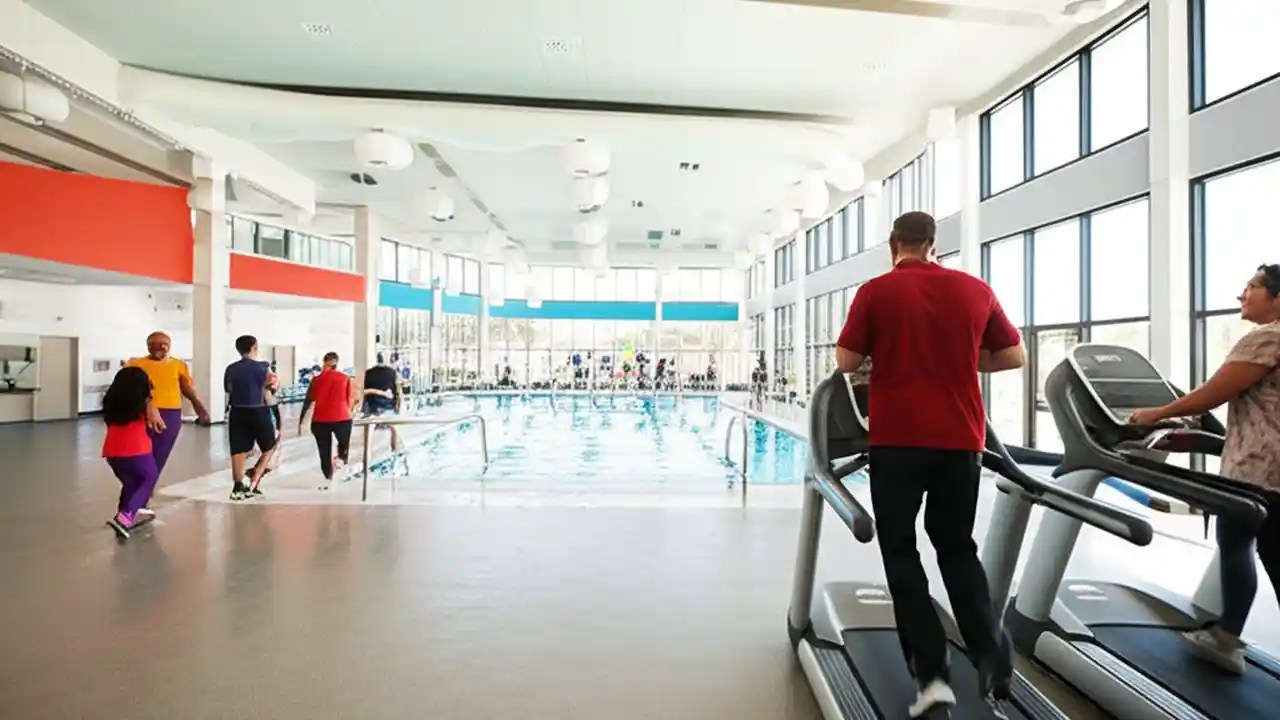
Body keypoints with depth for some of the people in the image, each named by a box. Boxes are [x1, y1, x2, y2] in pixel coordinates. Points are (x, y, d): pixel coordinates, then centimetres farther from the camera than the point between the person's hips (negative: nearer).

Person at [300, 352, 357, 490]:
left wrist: (301, 421, 10)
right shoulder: (346, 378, 0)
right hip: (342, 418, -1)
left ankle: (328, 479, 15)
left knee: (324, 452, 14)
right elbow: (351, 400, 2)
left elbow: (308, 402, 4)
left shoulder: (317, 379, 3)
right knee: (344, 443, 22)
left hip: (320, 420, 1)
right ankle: (341, 458, -7)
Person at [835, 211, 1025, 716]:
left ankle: (931, 672, 5)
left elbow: (846, 363, -5)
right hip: (960, 438, 4)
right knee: (957, 549, 19)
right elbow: (1014, 356, 11)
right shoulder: (976, 290, 7)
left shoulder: (876, 292, -3)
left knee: (900, 551, 8)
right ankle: (992, 658, 11)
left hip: (897, 437, -3)